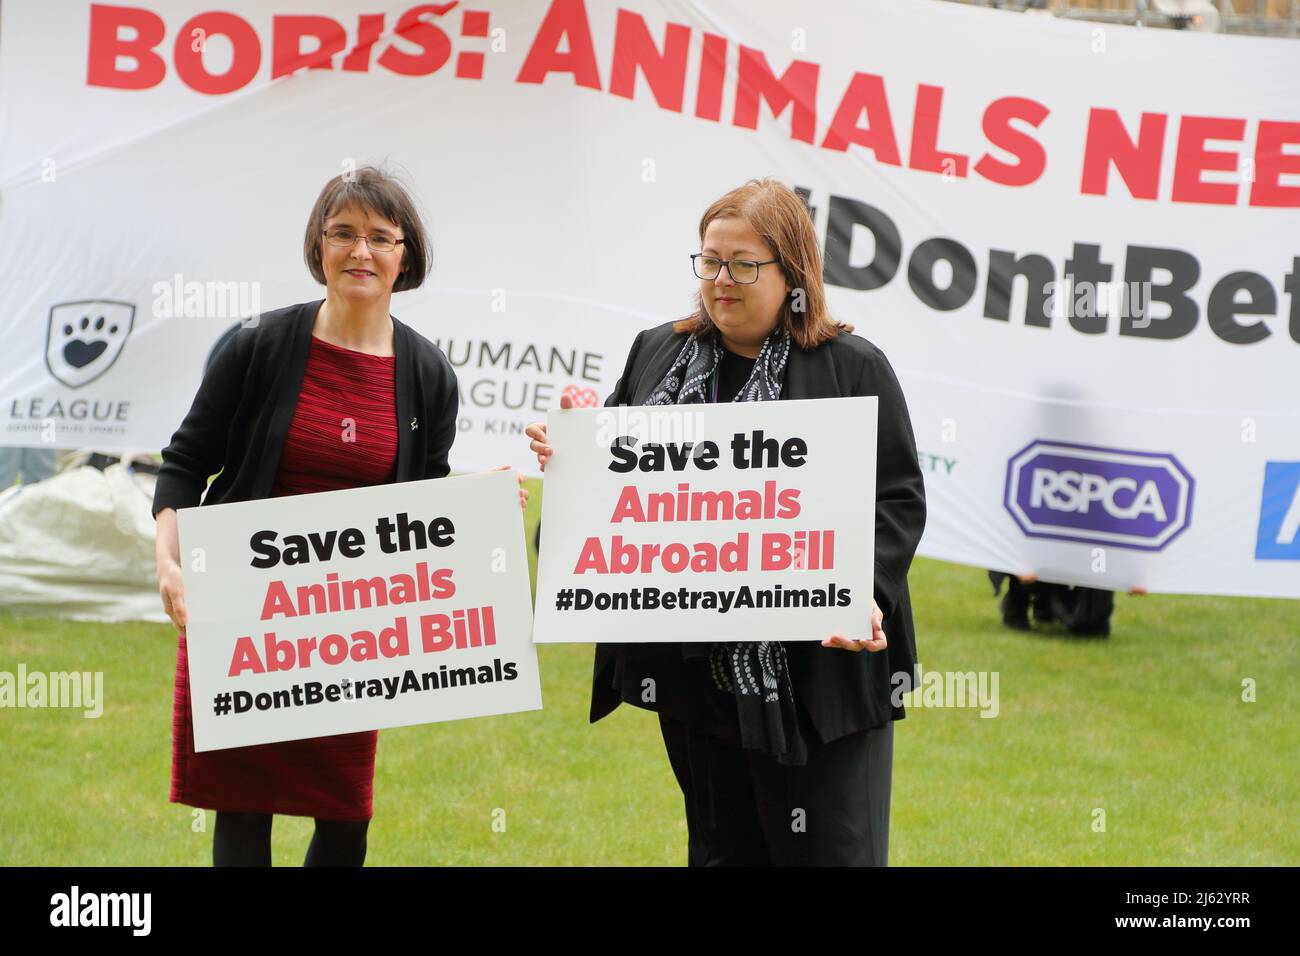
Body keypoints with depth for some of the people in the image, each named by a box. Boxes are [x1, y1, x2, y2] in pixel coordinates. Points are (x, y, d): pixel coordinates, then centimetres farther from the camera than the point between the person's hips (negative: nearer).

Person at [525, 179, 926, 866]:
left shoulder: (853, 369, -2)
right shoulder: (657, 354, 13)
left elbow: (898, 501, -5)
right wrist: (570, 458, -4)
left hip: (814, 675, -5)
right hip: (691, 673, 5)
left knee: (825, 851, -2)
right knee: (722, 848, 14)